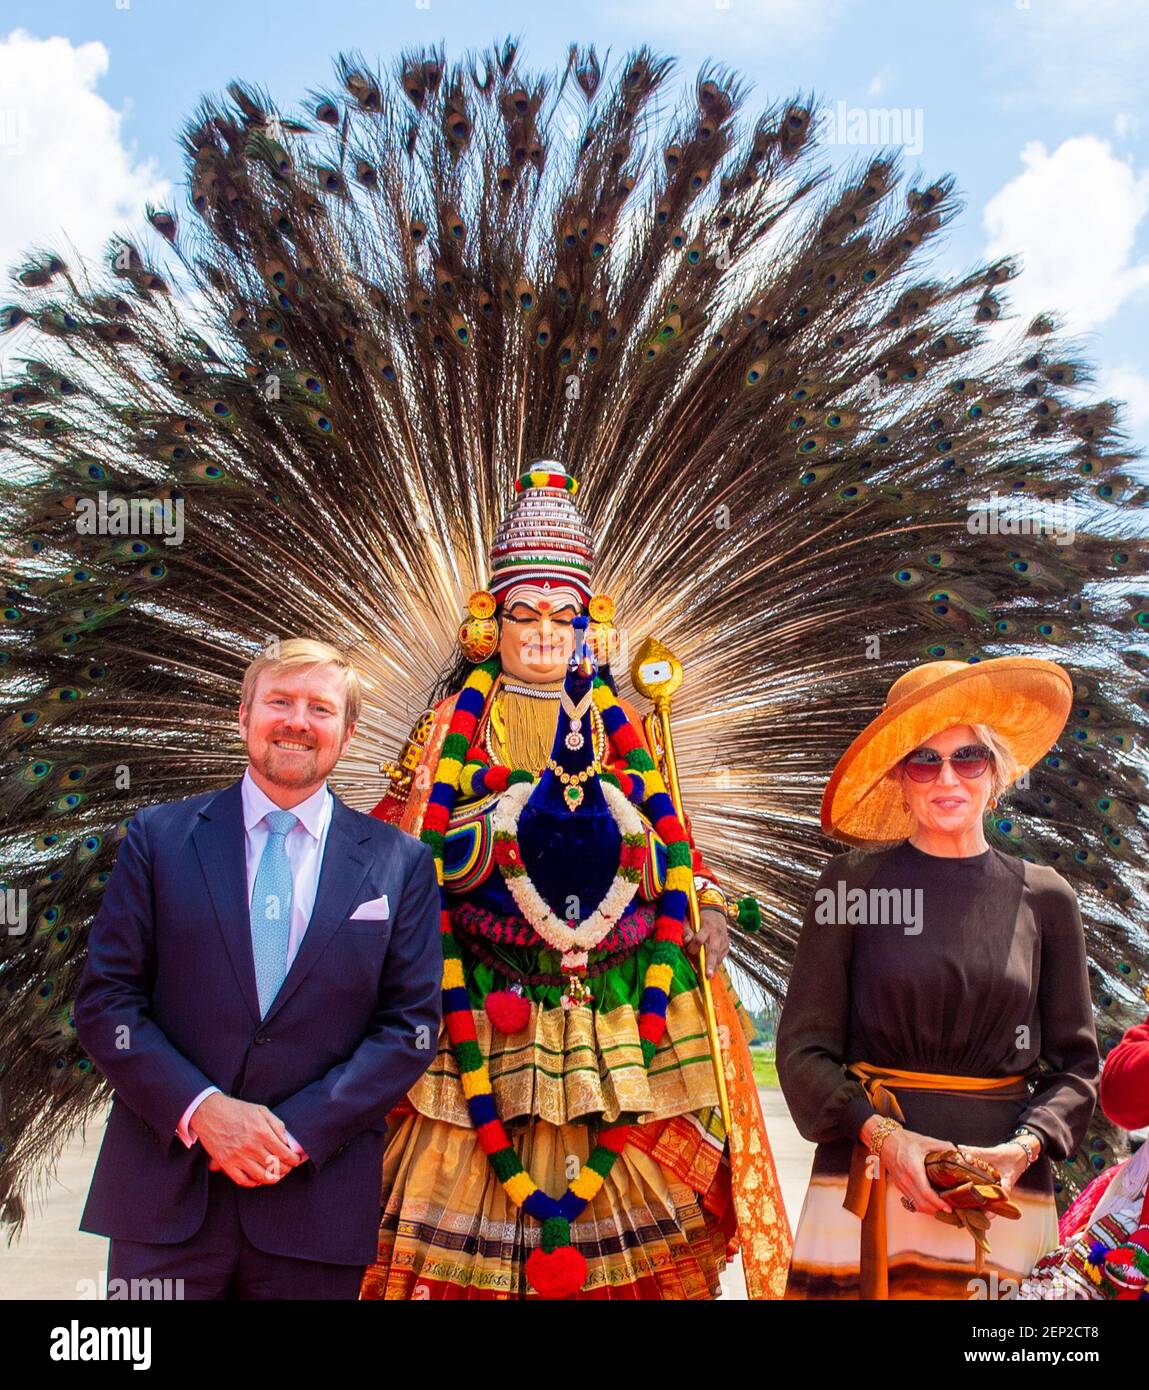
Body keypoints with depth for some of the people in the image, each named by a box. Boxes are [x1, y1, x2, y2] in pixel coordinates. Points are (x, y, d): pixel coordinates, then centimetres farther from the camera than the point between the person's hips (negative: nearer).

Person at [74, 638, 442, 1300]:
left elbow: (411, 1024, 0)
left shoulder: (401, 863, 2)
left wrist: (299, 1132, -10)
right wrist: (200, 1109, -12)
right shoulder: (159, 837, 3)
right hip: (164, 1196, 0)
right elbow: (106, 999, 0)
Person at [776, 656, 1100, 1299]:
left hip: (1006, 1193, 2)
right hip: (867, 1179, -1)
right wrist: (883, 1135, -15)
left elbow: (1075, 1060, 6)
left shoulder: (1045, 897, 3)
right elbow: (804, 1046, -2)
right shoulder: (852, 884, -2)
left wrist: (1023, 1148, -9)